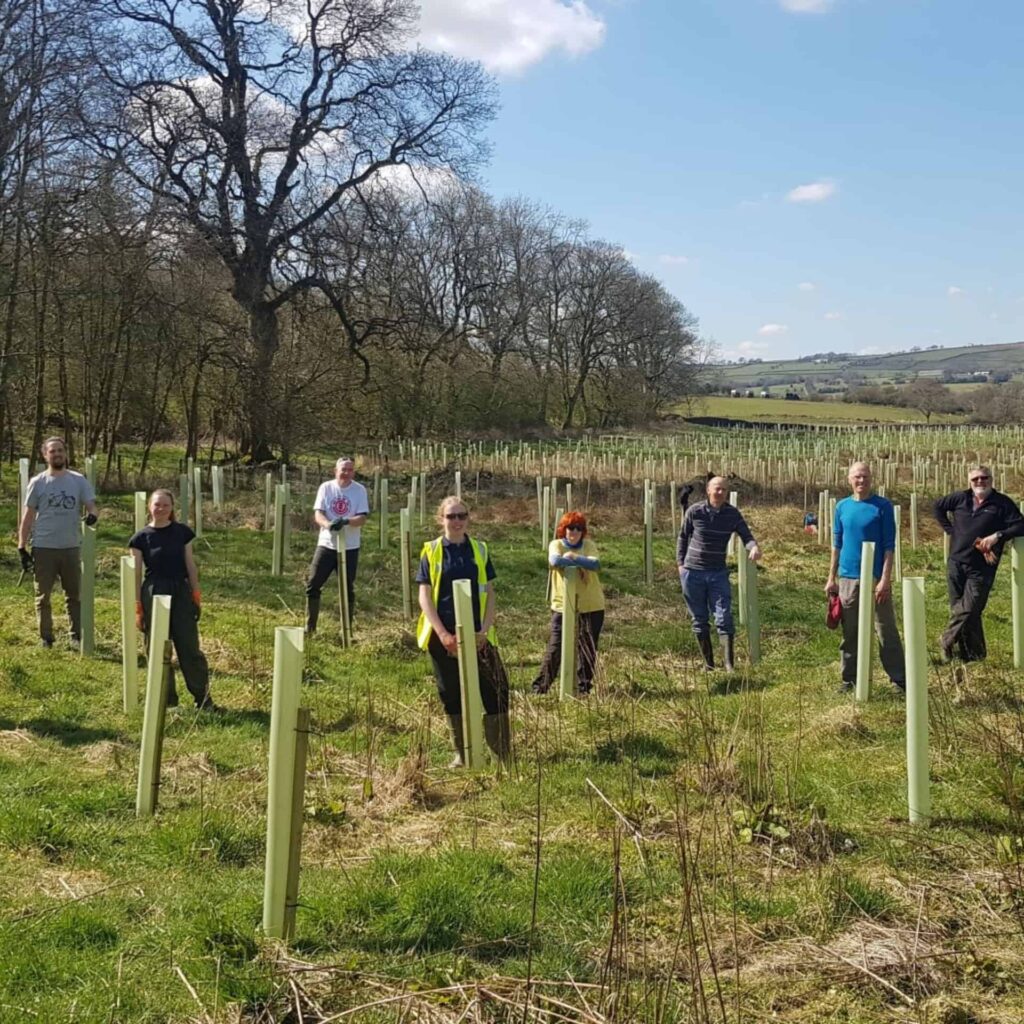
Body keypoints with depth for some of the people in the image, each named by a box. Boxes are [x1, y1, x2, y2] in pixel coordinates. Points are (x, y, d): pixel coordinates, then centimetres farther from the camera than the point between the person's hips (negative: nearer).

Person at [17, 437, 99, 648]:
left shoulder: (79, 481, 3)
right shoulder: (38, 483, -1)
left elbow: (92, 506, -3)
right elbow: (27, 517, 1)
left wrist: (92, 515, -29)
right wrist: (22, 547, -4)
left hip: (71, 547, 1)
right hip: (43, 548, -1)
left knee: (75, 594, 9)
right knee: (43, 595, 5)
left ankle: (77, 635, 18)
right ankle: (46, 637, 15)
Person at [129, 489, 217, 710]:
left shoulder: (182, 532, 3)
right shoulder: (141, 538, -2)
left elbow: (190, 564, 7)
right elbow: (136, 574, 0)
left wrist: (196, 595, 4)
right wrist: (137, 607, -2)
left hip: (181, 592, 1)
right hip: (153, 594, -1)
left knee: (190, 648, 2)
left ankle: (203, 699, 9)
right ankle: (167, 701, 17)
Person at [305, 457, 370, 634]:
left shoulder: (360, 490, -3)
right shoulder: (326, 487, -1)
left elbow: (362, 518, -11)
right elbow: (317, 514, -9)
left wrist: (346, 521, -32)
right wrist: (328, 524, -31)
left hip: (350, 547, -1)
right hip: (326, 544, 1)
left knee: (348, 588, 6)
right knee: (313, 584, 0)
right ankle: (310, 627, 13)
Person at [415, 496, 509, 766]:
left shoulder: (480, 550, 6)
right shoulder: (431, 551, 0)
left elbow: (489, 594, 6)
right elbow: (425, 596, -3)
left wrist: (485, 631, -7)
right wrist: (443, 635, -12)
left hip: (477, 636, 1)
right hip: (443, 636, -1)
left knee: (496, 691, -4)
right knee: (451, 695, 7)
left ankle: (504, 754, 6)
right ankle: (462, 754, 21)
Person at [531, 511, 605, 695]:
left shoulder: (589, 545, 3)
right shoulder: (556, 545, -1)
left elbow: (596, 564, -17)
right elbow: (555, 560, -24)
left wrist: (574, 558, -27)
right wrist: (583, 562, -17)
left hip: (591, 605, 2)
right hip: (562, 605, -2)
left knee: (588, 648, 8)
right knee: (555, 646, -3)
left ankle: (584, 686, 20)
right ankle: (541, 685, 5)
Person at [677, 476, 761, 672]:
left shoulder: (732, 514, -4)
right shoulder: (694, 511, -6)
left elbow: (746, 536, -8)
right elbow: (683, 537, 6)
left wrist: (754, 547, -30)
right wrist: (680, 563, 2)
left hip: (718, 574, 0)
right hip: (692, 574, 0)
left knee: (724, 619, -9)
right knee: (699, 620, 7)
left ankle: (730, 665, -10)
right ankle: (708, 663, 17)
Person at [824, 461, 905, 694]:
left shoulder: (883, 506, -4)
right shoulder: (842, 507, 7)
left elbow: (889, 545, -6)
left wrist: (885, 579, -13)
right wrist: (831, 578, 8)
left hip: (875, 578, -3)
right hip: (848, 579, 3)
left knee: (887, 631, 0)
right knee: (849, 633, 9)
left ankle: (900, 679, 5)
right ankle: (850, 678, 19)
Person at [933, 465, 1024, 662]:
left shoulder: (1002, 503, -1)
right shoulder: (960, 498, 8)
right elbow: (937, 506, 23)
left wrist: (997, 536, -18)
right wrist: (949, 529, 12)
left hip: (981, 568, -3)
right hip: (956, 563, 3)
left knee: (969, 609, -12)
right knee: (958, 609, 6)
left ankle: (949, 641, 8)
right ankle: (973, 654, 17)